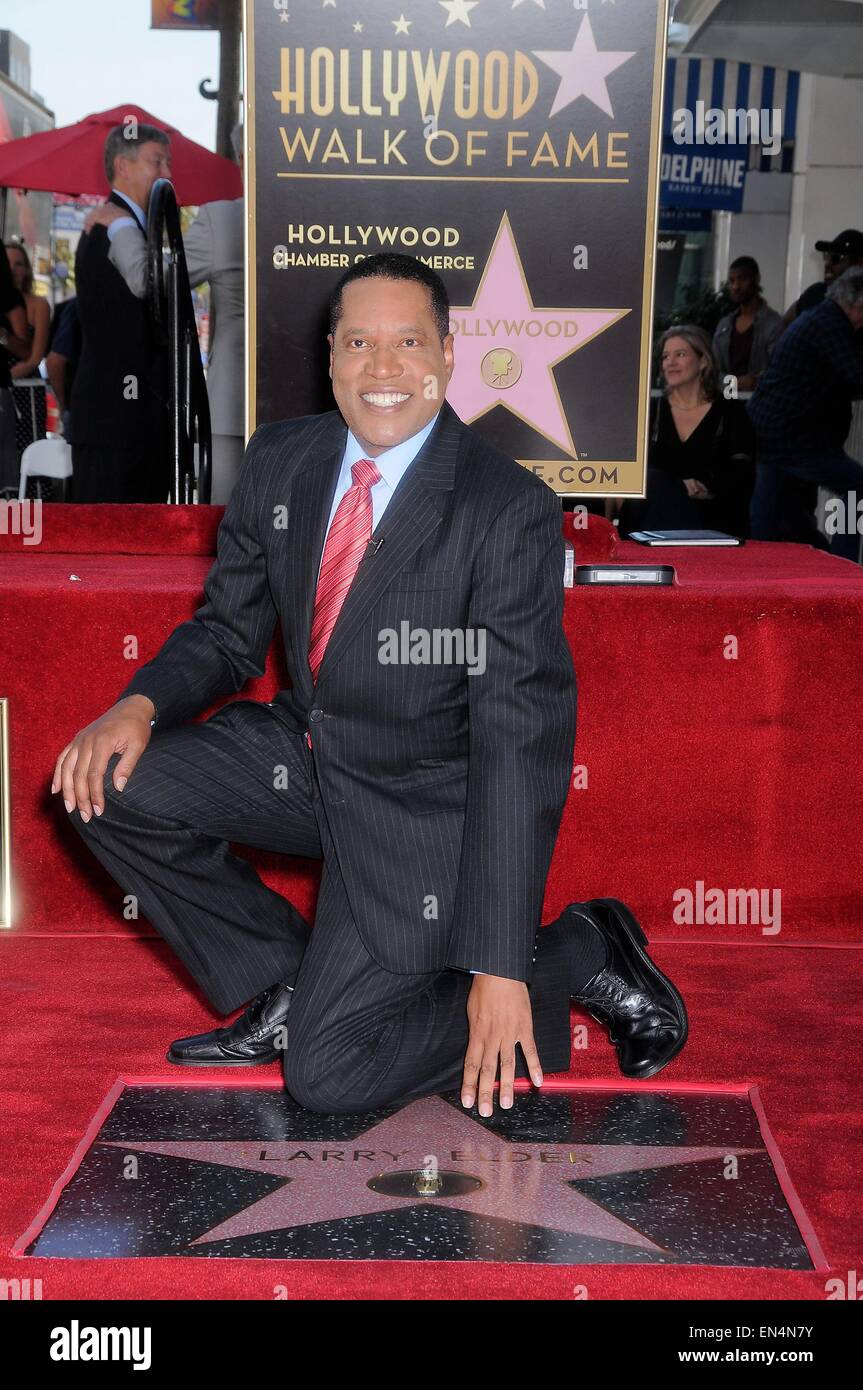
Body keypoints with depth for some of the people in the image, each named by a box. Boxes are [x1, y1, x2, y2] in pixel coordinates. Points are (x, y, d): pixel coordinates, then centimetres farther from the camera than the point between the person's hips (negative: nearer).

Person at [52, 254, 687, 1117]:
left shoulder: (510, 512, -21)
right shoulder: (279, 463, -2)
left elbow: (522, 737, -23)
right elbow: (228, 631, 8)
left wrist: (501, 965, -26)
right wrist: (140, 705, -16)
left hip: (423, 803, -6)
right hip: (303, 754, 6)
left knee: (325, 1074, -13)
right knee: (109, 783, -11)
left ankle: (578, 954, 7)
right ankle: (284, 988, 6)